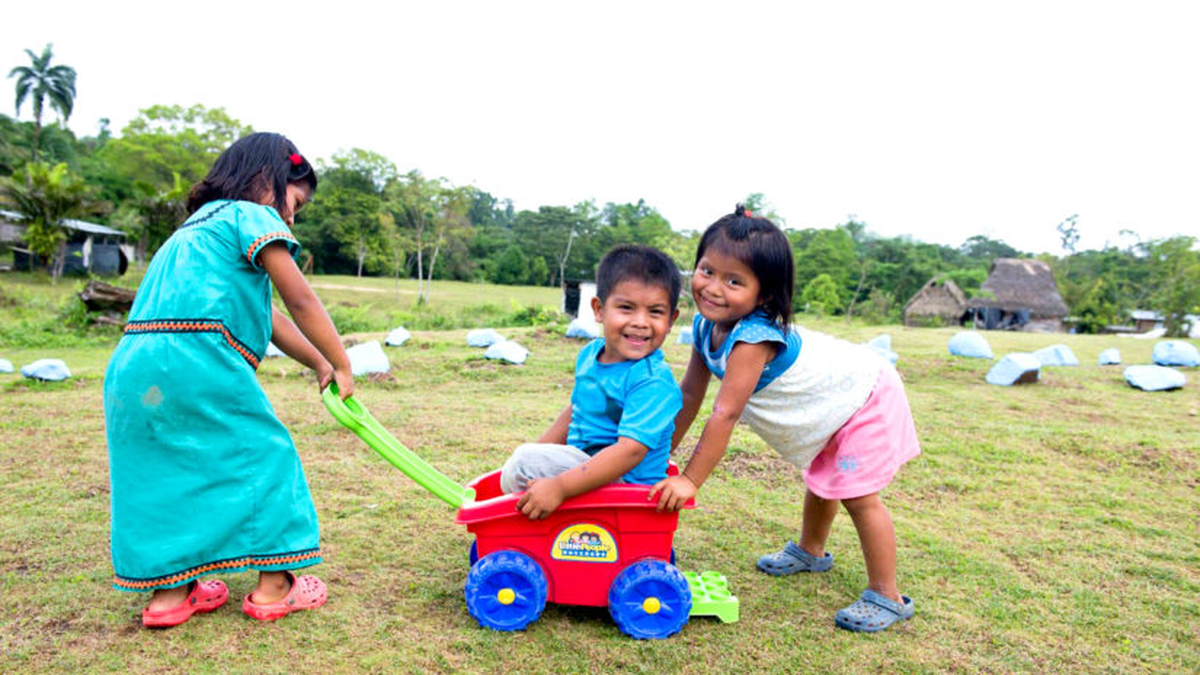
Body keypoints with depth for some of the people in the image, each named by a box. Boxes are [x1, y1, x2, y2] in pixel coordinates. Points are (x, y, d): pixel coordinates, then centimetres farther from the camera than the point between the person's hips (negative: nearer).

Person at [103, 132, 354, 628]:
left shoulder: (199, 227, 30)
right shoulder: (252, 216, 2)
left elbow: (266, 316, 26)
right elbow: (300, 302, -6)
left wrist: (319, 364, 22)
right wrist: (341, 366, 2)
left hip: (130, 367, 9)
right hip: (194, 361, -9)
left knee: (168, 471, 17)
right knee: (265, 456, 5)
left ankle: (169, 592, 25)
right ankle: (273, 587, 13)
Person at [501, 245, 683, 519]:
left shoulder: (655, 383, -24)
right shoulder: (589, 354, 3)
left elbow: (631, 450, -32)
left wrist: (559, 487, -37)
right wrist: (537, 448, 22)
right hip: (584, 463, 9)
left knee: (527, 461, -21)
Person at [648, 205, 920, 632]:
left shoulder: (753, 338, -41)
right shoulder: (706, 326, -15)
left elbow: (725, 414, -41)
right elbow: (690, 394, -8)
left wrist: (690, 480, -37)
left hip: (863, 396, -9)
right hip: (828, 404, 9)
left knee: (858, 496, -8)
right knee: (820, 483, 26)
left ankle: (886, 597, 9)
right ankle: (810, 552, 48)